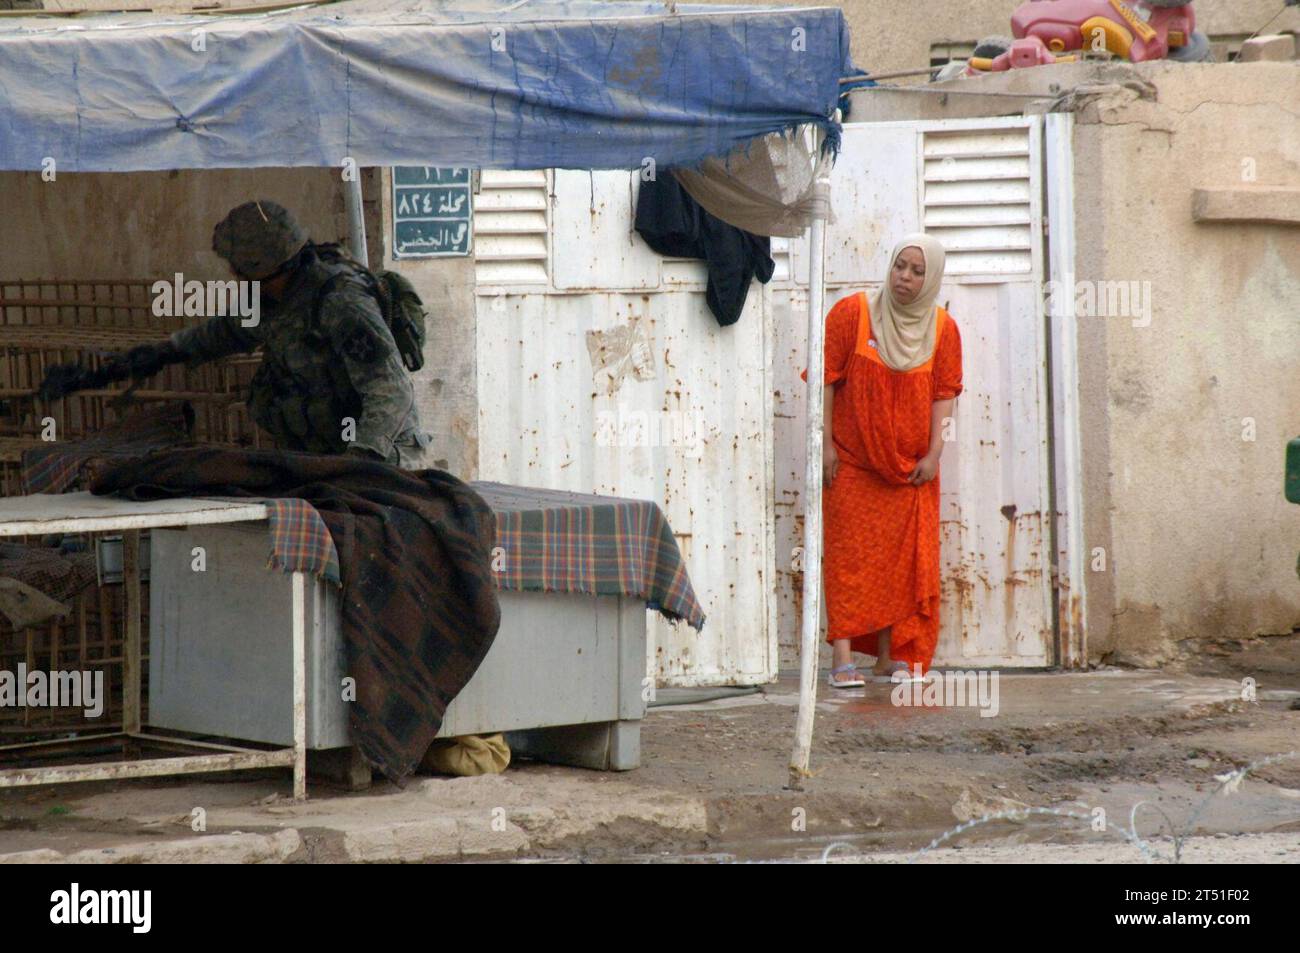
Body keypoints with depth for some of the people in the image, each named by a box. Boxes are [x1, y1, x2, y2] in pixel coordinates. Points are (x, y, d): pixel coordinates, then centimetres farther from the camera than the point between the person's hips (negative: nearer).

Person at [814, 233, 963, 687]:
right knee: (850, 554, -8)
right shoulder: (852, 313, -5)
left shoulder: (942, 329, 3)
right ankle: (843, 656, -12)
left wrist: (933, 454, -5)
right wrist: (826, 445, -10)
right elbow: (826, 379, -5)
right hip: (852, 463, -3)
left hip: (910, 468, 3)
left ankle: (890, 655, 8)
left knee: (902, 558, 2)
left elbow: (944, 394, 4)